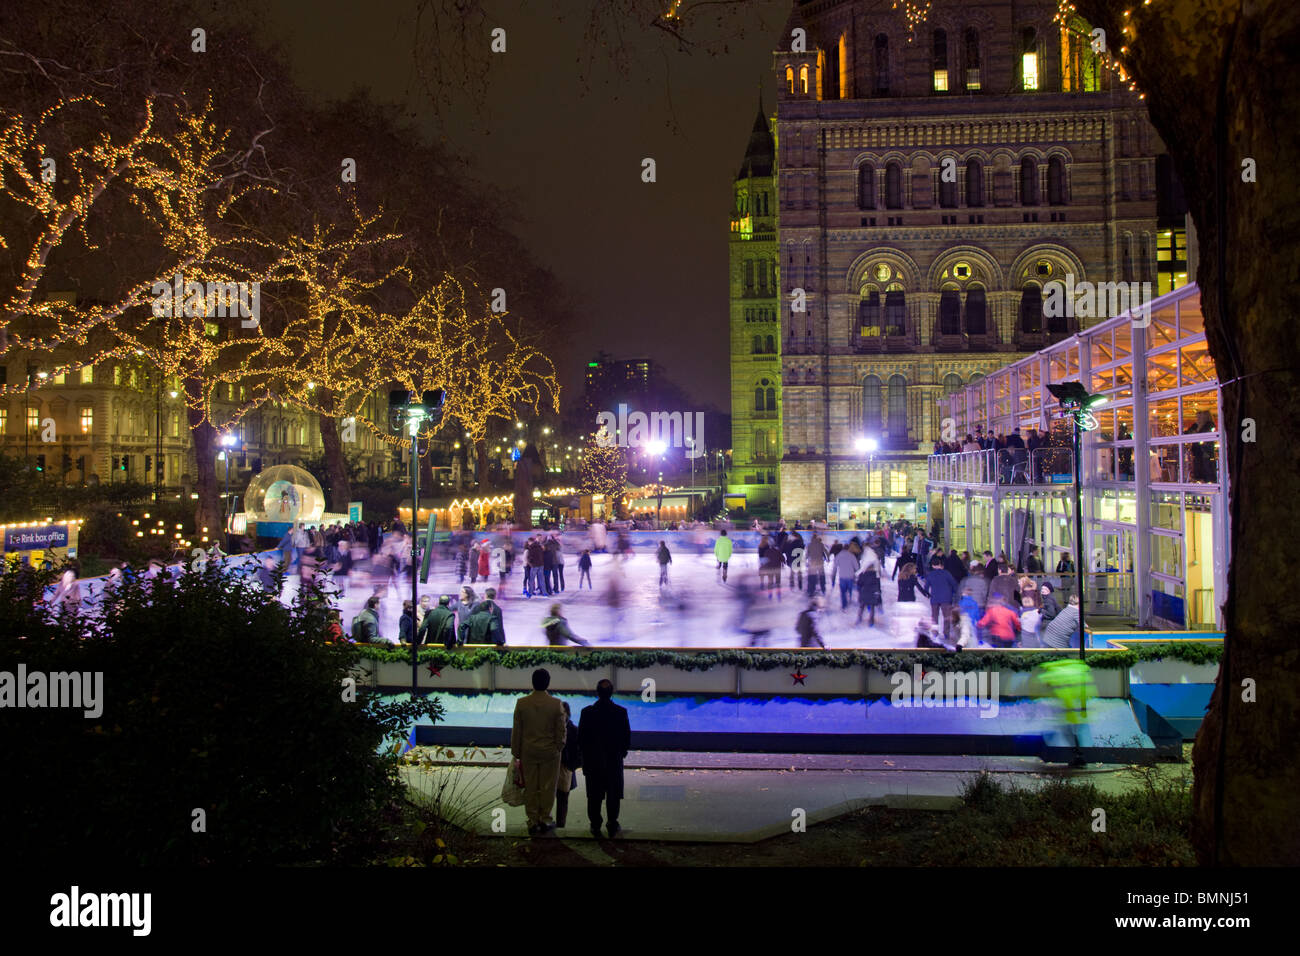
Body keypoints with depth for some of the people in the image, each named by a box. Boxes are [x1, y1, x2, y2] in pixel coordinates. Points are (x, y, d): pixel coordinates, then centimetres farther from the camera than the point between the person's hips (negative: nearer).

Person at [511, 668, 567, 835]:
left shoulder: (521, 703, -8)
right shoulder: (556, 704, -11)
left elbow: (516, 731, -1)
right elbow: (561, 731, -5)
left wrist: (516, 753, 8)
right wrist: (559, 749, 11)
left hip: (528, 752, 1)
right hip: (550, 752, -1)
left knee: (530, 788, 9)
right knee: (548, 787, 10)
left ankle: (533, 822, 15)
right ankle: (545, 820, 17)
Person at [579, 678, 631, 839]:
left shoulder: (587, 712, -11)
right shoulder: (621, 712, -11)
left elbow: (580, 737, -6)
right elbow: (627, 737, -5)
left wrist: (586, 753, 10)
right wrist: (622, 752, 12)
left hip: (592, 761, 0)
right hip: (614, 761, 0)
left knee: (594, 796, 11)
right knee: (613, 795, 11)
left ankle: (595, 827, 16)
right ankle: (612, 827, 16)